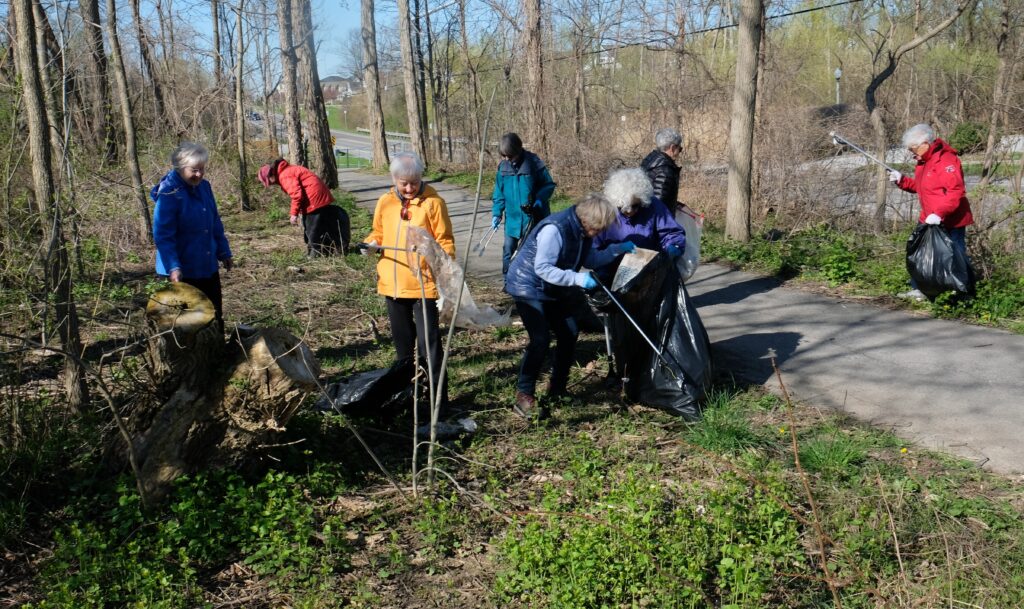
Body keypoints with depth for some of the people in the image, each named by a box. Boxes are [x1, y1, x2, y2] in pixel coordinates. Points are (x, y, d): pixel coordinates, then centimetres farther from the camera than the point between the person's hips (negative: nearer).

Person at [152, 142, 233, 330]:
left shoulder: (204, 186, 3)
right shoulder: (169, 194, -18)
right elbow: (163, 236, -19)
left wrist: (223, 252, 15)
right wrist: (173, 267, -26)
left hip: (209, 265, 7)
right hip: (184, 270, -7)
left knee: (216, 316, 15)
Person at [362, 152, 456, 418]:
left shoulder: (433, 202, -8)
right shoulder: (385, 202, 5)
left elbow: (445, 241, -7)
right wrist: (371, 243, -4)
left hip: (423, 283, -5)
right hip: (393, 283, 5)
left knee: (428, 343, -5)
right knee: (402, 341, 18)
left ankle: (438, 400, 1)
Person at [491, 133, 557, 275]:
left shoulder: (533, 162, -13)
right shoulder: (503, 167, 0)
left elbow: (549, 185, -6)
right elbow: (499, 193, 8)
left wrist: (539, 200, -21)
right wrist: (497, 213, -1)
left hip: (534, 217, -4)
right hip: (512, 218, 4)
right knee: (508, 249, 6)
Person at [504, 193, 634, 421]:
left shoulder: (581, 231, -2)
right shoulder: (554, 229, -30)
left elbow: (590, 260, 9)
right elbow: (542, 268, -33)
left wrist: (619, 249, -1)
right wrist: (577, 278, -39)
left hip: (553, 291, 9)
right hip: (528, 287, -9)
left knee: (569, 333, 8)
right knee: (541, 340, -19)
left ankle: (557, 389, 24)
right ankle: (523, 397, -9)